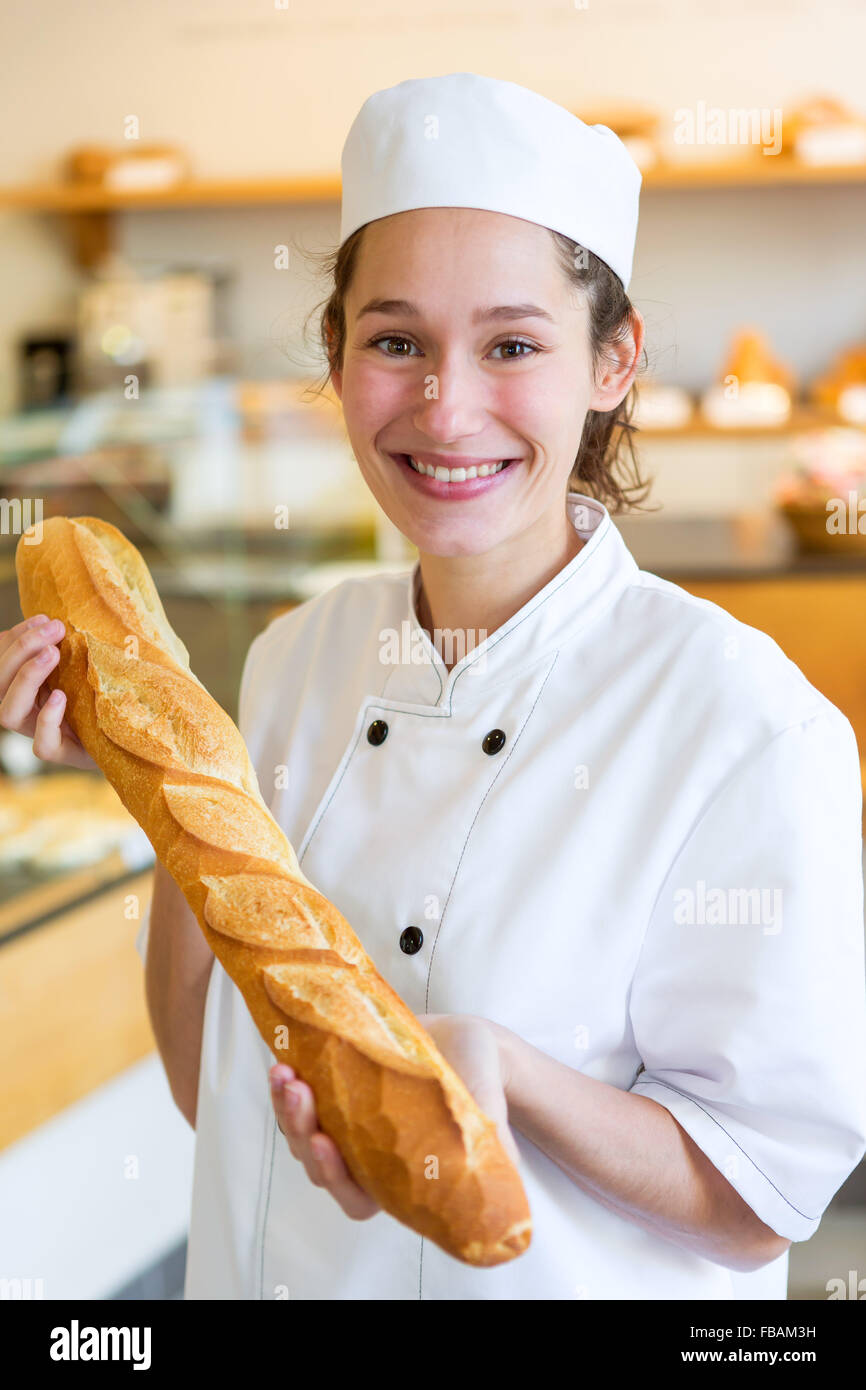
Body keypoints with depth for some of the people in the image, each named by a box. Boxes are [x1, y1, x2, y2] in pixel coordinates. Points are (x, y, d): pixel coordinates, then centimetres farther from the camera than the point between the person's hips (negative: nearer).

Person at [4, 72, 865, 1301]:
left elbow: (759, 1203, -17)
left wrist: (495, 1068, -32)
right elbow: (212, 1085, -1)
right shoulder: (296, 658, -5)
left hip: (574, 1283, -4)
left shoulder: (740, 715, -21)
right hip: (256, 1270, 5)